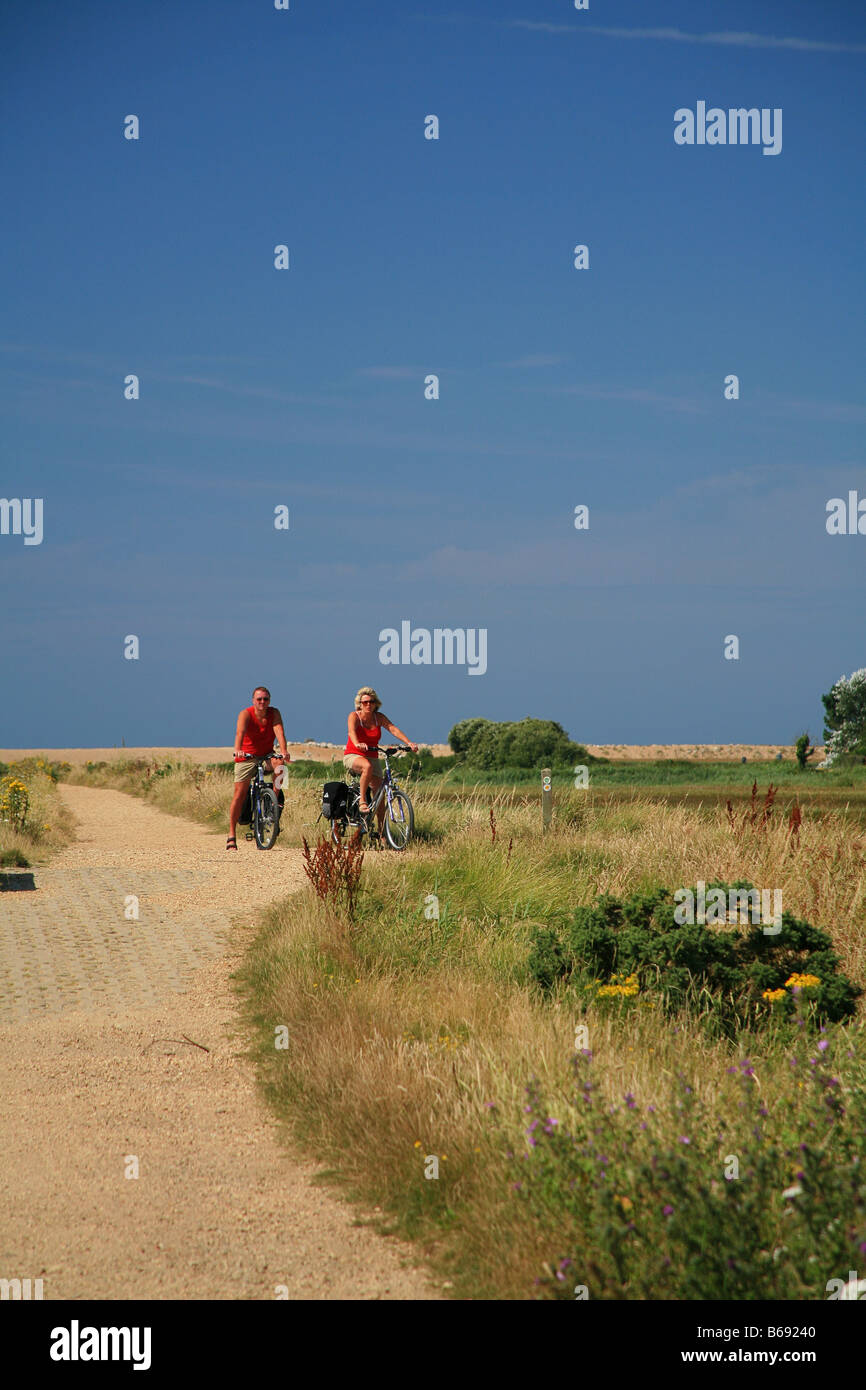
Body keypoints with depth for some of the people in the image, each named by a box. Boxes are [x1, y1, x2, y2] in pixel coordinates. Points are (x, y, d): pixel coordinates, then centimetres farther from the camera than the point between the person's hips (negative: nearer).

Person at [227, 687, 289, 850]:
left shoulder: (274, 713, -7)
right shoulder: (245, 714, -14)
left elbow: (279, 731, -24)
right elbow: (240, 732, -32)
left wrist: (284, 751, -41)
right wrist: (238, 749, -51)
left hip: (266, 756, 2)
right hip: (246, 757, -2)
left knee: (279, 763, -32)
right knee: (240, 794, -9)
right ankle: (231, 835, -4)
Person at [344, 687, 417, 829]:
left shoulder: (379, 717, 2)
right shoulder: (354, 716, -9)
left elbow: (393, 729, -13)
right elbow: (351, 731, -29)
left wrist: (409, 743, -29)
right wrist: (357, 744, -52)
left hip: (372, 757, 4)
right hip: (352, 757, -4)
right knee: (367, 766, -40)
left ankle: (381, 833, 1)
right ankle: (362, 801, -28)